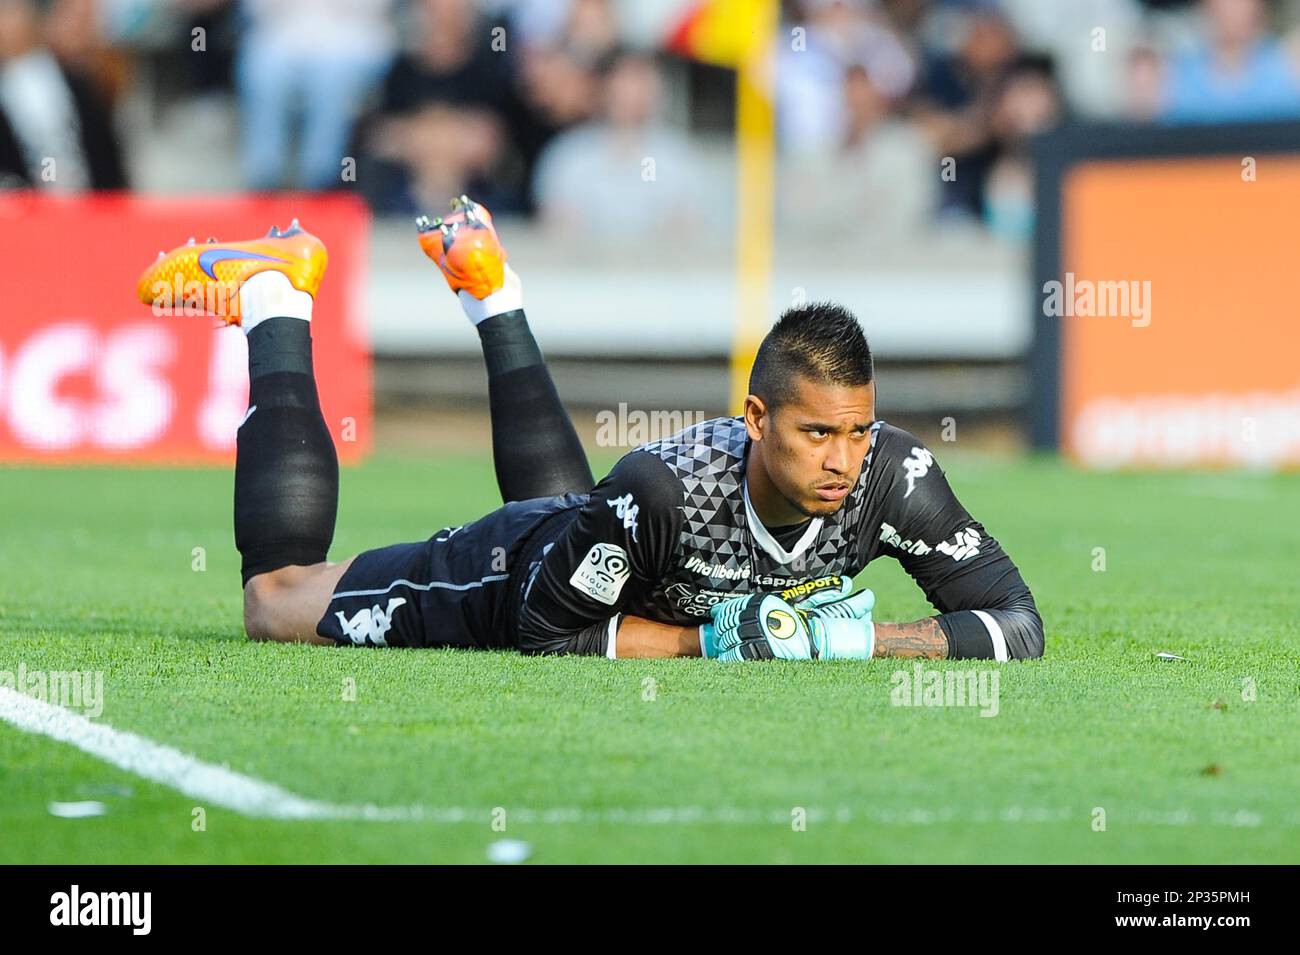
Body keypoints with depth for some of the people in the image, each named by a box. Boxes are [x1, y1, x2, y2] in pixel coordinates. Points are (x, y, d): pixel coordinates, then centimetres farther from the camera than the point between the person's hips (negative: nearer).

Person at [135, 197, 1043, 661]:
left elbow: (1017, 625, -28)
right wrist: (711, 640, -39)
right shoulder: (663, 489, -46)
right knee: (277, 598, 16)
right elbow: (545, 632, -31)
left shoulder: (890, 471, -35)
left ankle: (491, 289, 54)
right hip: (519, 568, -5)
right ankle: (276, 294, 27)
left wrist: (862, 638, -41)